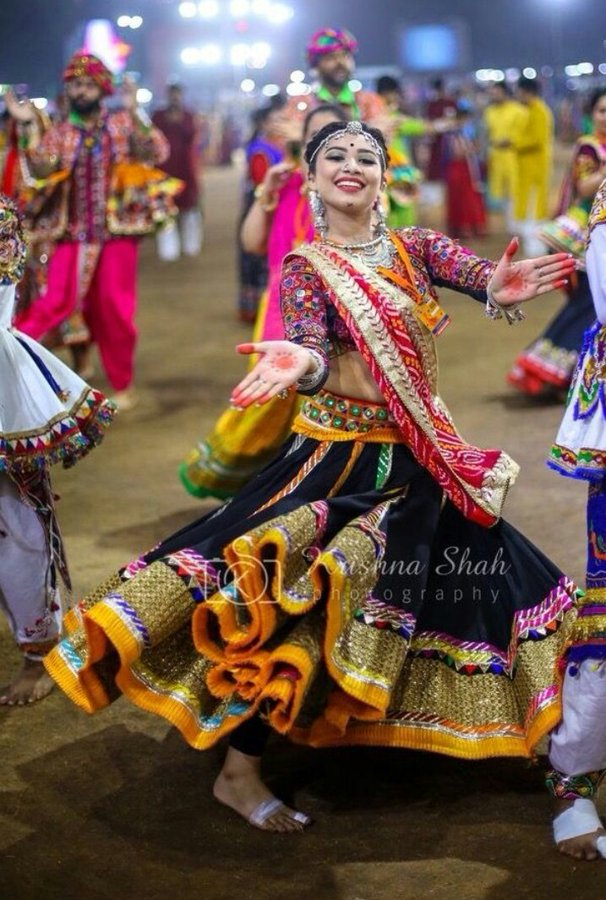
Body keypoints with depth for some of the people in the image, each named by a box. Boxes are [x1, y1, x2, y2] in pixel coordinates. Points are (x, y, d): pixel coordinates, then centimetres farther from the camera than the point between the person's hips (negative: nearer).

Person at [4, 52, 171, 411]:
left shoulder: (122, 123, 4)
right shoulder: (59, 132, 8)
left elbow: (157, 154, -12)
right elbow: (41, 169, -9)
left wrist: (134, 114, -23)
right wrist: (28, 127, -17)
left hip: (118, 229, -1)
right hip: (73, 233, 1)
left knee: (113, 306, 0)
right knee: (56, 301, -11)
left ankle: (123, 384, 12)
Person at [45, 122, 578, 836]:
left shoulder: (416, 248, 5)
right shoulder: (306, 265, -6)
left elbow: (476, 272, -16)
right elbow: (314, 347, -23)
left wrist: (501, 287, -41)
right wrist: (303, 363, -49)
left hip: (419, 459, 5)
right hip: (337, 457, -5)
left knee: (428, 588, 14)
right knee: (291, 595, -15)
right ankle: (239, 772, -4)